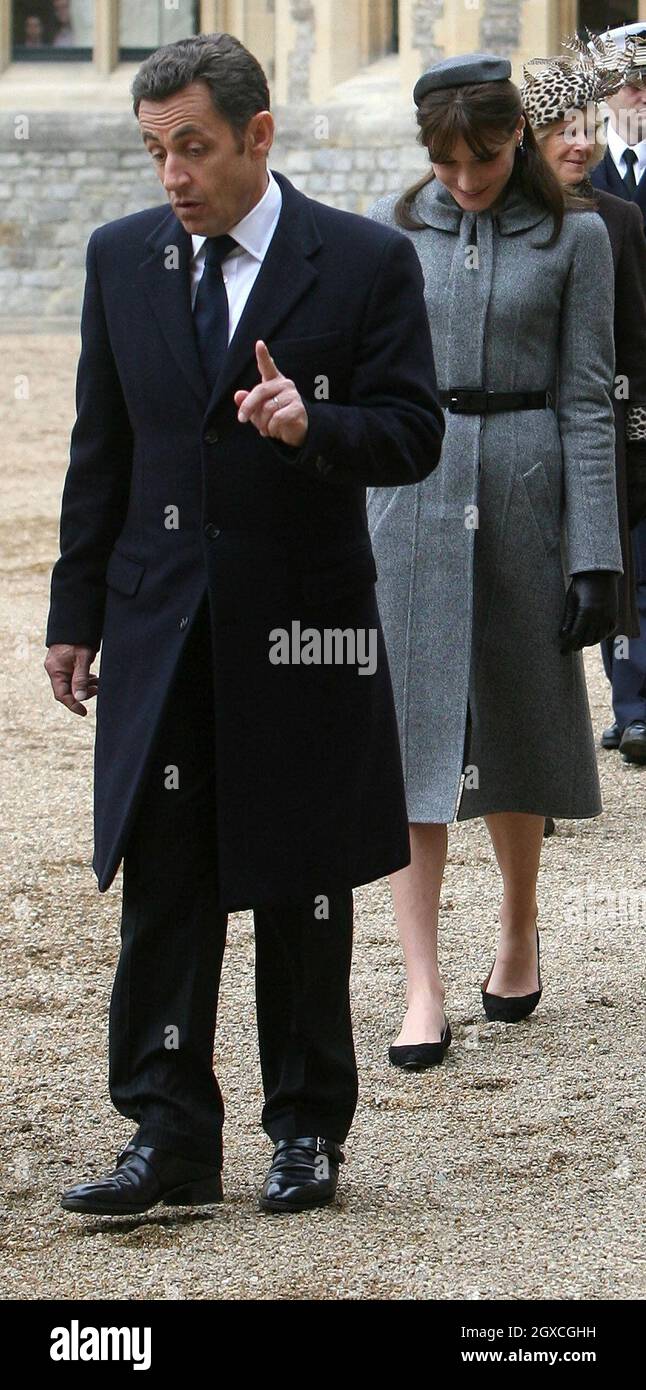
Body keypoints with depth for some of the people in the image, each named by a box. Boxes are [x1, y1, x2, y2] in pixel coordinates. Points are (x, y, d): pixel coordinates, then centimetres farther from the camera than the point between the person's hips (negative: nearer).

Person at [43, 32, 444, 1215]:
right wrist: (74, 614, 9)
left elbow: (413, 436, -6)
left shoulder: (365, 263, -5)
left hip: (304, 628, -3)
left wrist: (313, 426, -26)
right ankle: (169, 1138, 4)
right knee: (160, 886, 0)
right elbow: (100, 449, 11)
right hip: (161, 629, 3)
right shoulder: (121, 258, 6)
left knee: (302, 891, 7)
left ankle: (307, 1129, 17)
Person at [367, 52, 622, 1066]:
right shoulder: (394, 228, 5)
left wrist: (595, 555, -6)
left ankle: (519, 932, 32)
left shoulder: (573, 237, 0)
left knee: (518, 719, 10)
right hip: (410, 485, 1)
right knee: (414, 727, -4)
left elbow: (586, 400, -1)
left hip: (523, 486, -1)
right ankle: (423, 987, -5)